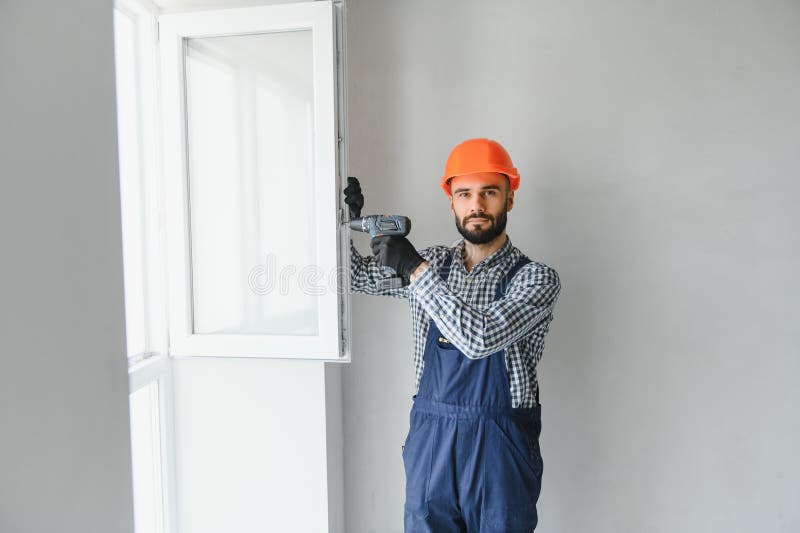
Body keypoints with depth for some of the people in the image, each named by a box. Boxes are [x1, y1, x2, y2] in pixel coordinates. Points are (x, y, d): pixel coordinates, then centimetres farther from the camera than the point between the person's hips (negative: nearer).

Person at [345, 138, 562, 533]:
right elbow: (357, 276, 16)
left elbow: (479, 338, -24)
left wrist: (414, 268, -22)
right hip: (430, 437, 4)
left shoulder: (535, 277, -8)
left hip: (500, 445, -3)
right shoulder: (432, 262, 5)